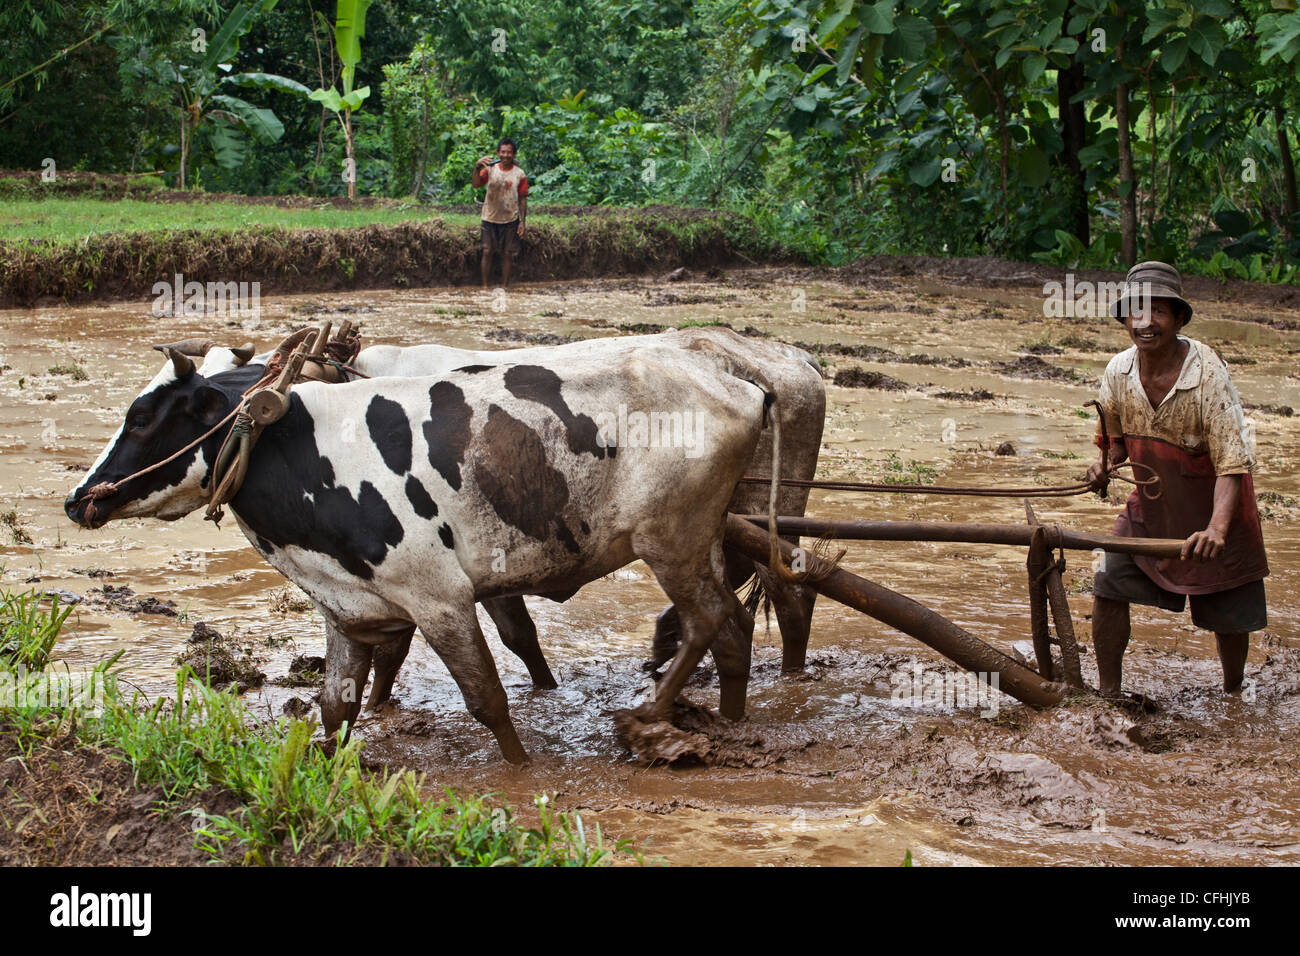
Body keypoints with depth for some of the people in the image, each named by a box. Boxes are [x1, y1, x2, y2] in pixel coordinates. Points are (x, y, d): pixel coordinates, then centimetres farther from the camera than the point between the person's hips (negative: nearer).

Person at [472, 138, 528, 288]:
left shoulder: (519, 174, -1)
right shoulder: (490, 169, -3)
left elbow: (522, 199, 3)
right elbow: (476, 185, -18)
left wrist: (522, 222, -2)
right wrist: (477, 167, -36)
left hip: (510, 220, 0)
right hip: (490, 218, 0)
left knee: (507, 254, 4)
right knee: (487, 252, 1)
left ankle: (505, 287, 12)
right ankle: (485, 286, 8)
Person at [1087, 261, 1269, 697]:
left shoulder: (1208, 373, -28)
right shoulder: (1118, 371, -11)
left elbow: (1232, 465, -32)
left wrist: (1216, 529, -45)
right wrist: (1106, 465, -12)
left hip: (1213, 512, -4)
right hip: (1151, 506, 4)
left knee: (1229, 616, 4)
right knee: (1108, 587, -6)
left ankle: (1232, 696, 30)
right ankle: (1108, 694, 10)